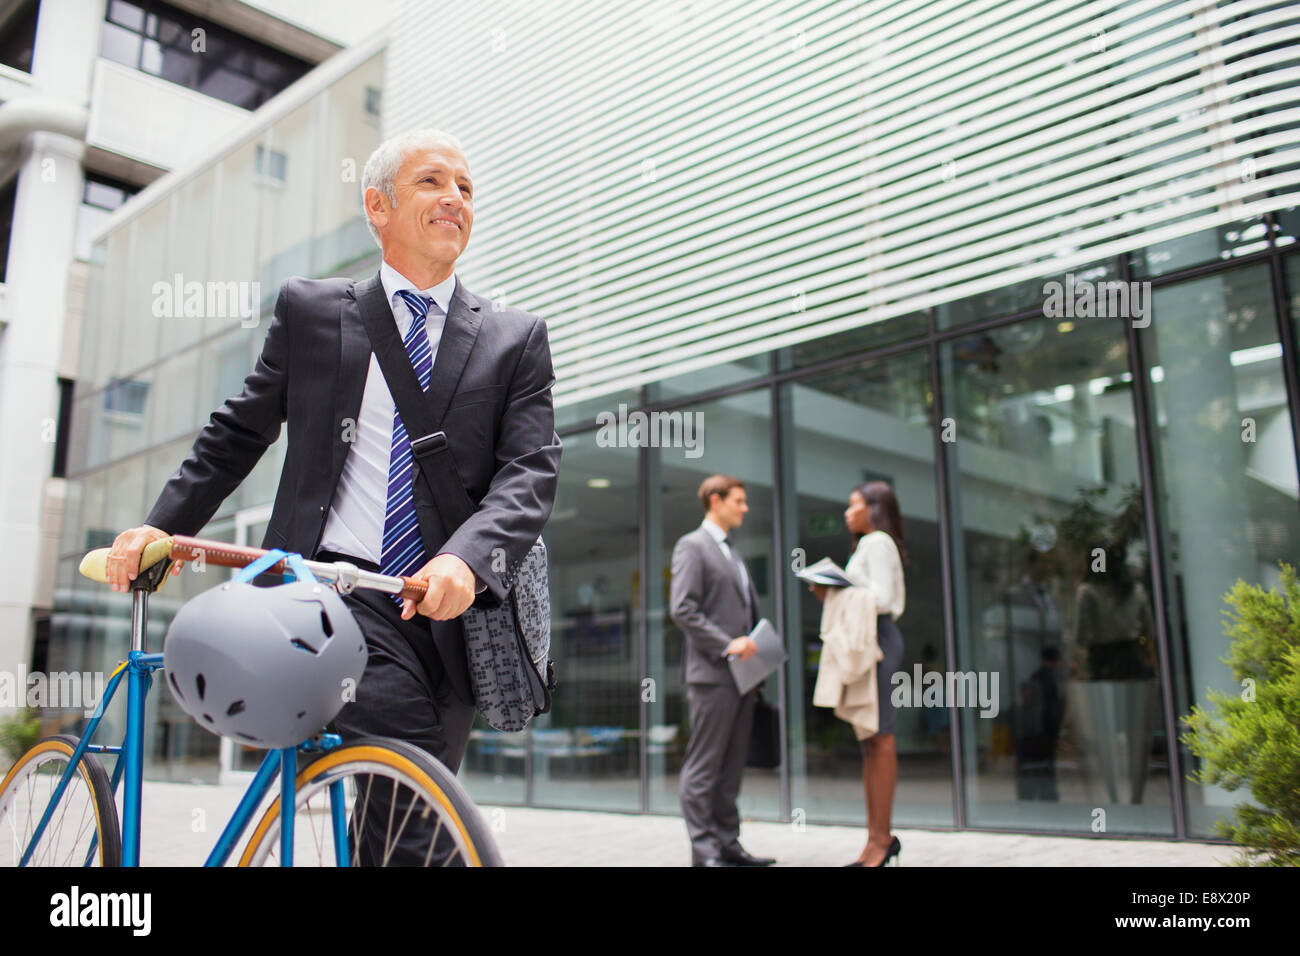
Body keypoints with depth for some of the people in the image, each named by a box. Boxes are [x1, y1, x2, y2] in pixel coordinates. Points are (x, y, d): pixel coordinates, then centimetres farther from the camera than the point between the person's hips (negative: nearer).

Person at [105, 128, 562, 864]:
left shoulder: (516, 339, 9)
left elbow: (530, 472, -4)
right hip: (333, 590, -2)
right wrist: (162, 525, 6)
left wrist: (468, 559, -22)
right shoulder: (310, 310, 11)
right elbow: (239, 433, 18)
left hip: (447, 614, 2)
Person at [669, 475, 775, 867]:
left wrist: (751, 647, 11)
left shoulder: (731, 550, 23)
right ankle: (704, 851, 1)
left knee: (731, 766, 11)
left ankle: (728, 844, 18)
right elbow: (682, 609, -15)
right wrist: (727, 644, -19)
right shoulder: (692, 546, -5)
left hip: (740, 675, 9)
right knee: (703, 767, -4)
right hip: (712, 673, -9)